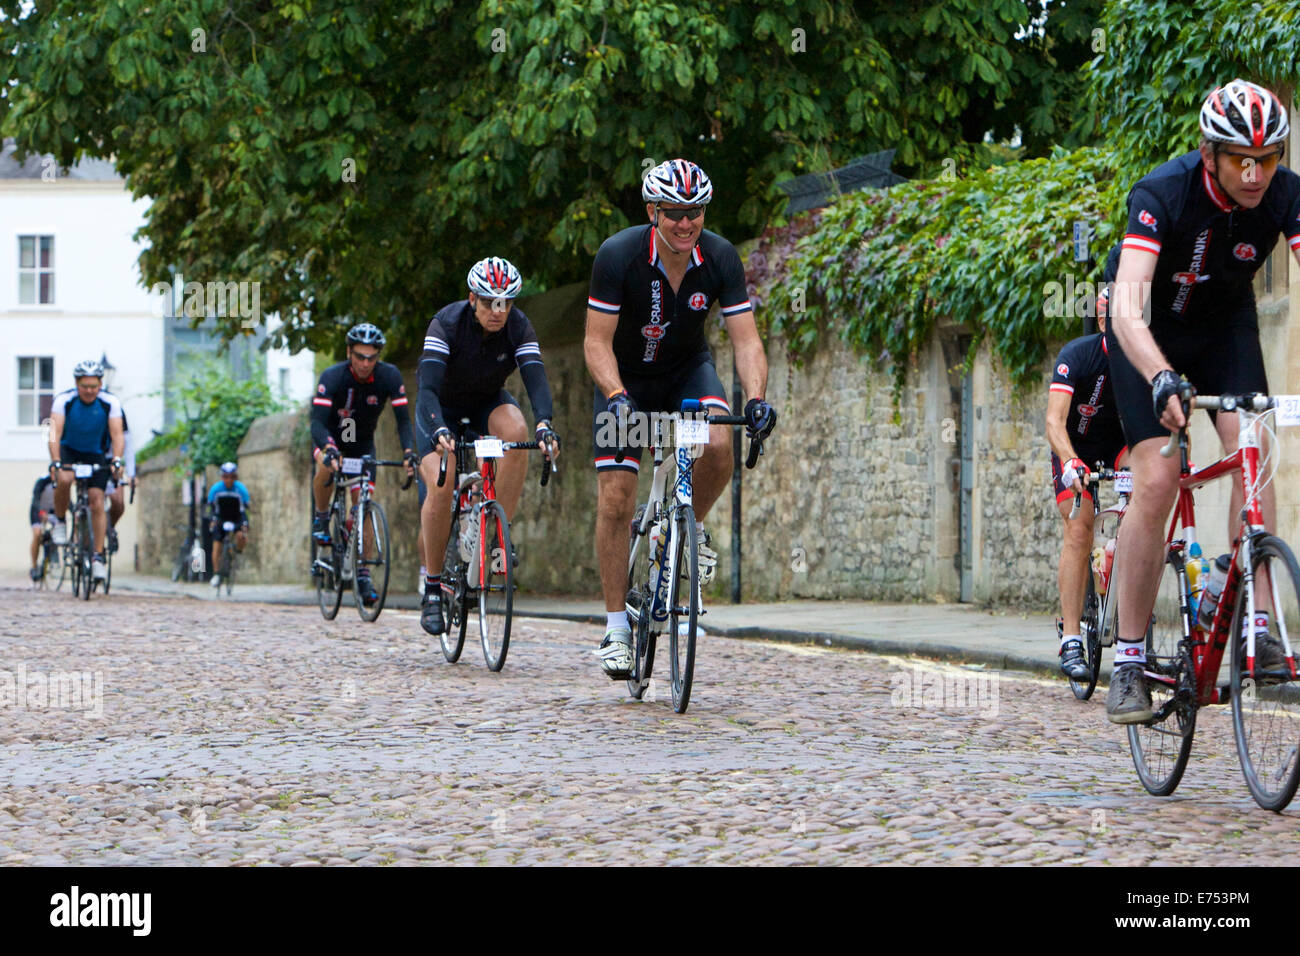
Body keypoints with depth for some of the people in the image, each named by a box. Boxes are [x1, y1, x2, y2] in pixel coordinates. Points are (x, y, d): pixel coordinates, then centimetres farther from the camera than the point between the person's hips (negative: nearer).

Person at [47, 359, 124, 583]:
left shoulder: (110, 403, -19)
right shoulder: (63, 400, -22)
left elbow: (117, 435, -25)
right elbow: (55, 433, -30)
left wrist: (117, 461, -42)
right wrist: (55, 463, -44)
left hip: (95, 454, 1)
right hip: (68, 450, -1)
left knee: (97, 502, -12)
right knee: (63, 480, -33)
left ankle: (98, 557, -6)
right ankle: (59, 521, -6)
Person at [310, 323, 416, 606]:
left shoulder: (389, 376, -22)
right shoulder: (332, 377, -29)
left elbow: (403, 419, -22)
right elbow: (317, 421, -36)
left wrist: (409, 451, -40)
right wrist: (329, 450, -55)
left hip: (363, 443, 2)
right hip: (330, 436, -2)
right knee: (327, 467, -36)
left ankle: (363, 573, 1)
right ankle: (321, 519, -9)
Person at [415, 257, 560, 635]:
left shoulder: (518, 327, -22)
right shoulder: (447, 323, -29)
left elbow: (536, 379, -34)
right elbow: (428, 386, -39)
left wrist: (544, 424, -53)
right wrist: (439, 431, -56)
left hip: (488, 404, 2)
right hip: (443, 408, -2)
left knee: (516, 431, -33)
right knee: (440, 489, -23)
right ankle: (432, 587, -6)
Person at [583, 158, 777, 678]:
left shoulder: (720, 258, -19)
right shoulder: (618, 256, -26)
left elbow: (746, 338, -20)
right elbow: (597, 341, -23)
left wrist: (756, 398, -37)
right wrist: (616, 396, -40)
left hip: (687, 367, 2)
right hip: (625, 376, -1)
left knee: (718, 445, -29)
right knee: (615, 498, -11)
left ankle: (692, 527, 1)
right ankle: (616, 625, 0)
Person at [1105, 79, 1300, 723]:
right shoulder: (1162, 194, -34)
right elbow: (1126, 308, -44)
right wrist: (1163, 380, -61)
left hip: (1225, 326, 3)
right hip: (1151, 333, -3)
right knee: (1156, 481, -16)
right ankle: (1128, 658, -8)